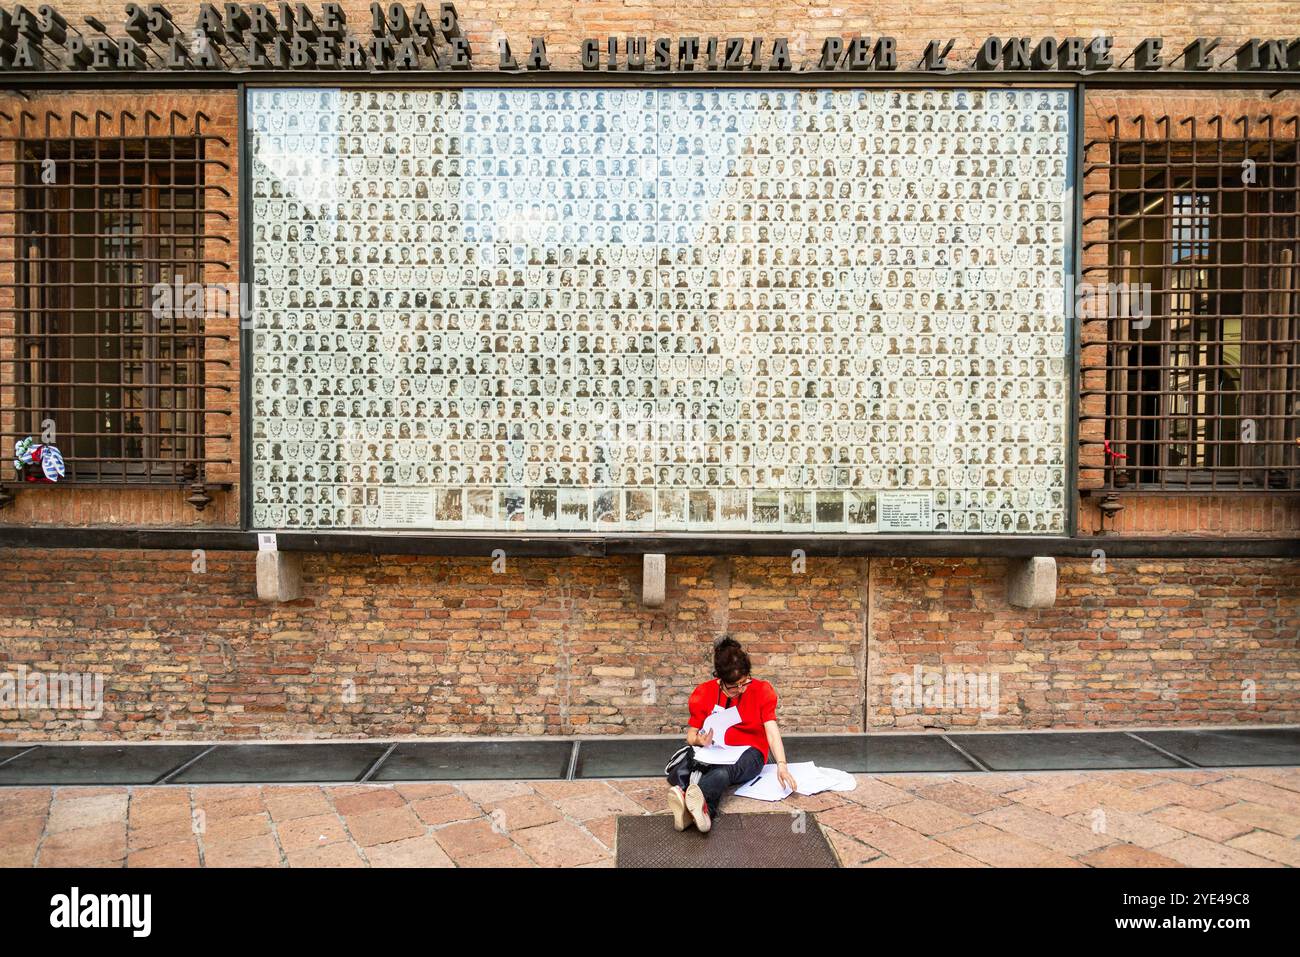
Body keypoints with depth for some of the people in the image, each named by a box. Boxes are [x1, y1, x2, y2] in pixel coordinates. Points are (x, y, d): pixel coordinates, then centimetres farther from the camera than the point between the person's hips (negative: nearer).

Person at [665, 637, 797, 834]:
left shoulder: (761, 691, -2)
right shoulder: (704, 694, 1)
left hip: (749, 753, -2)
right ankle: (704, 810, -61)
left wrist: (781, 764, -27)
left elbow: (772, 732, -11)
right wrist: (699, 741, -19)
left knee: (723, 772, -40)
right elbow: (691, 734, 5)